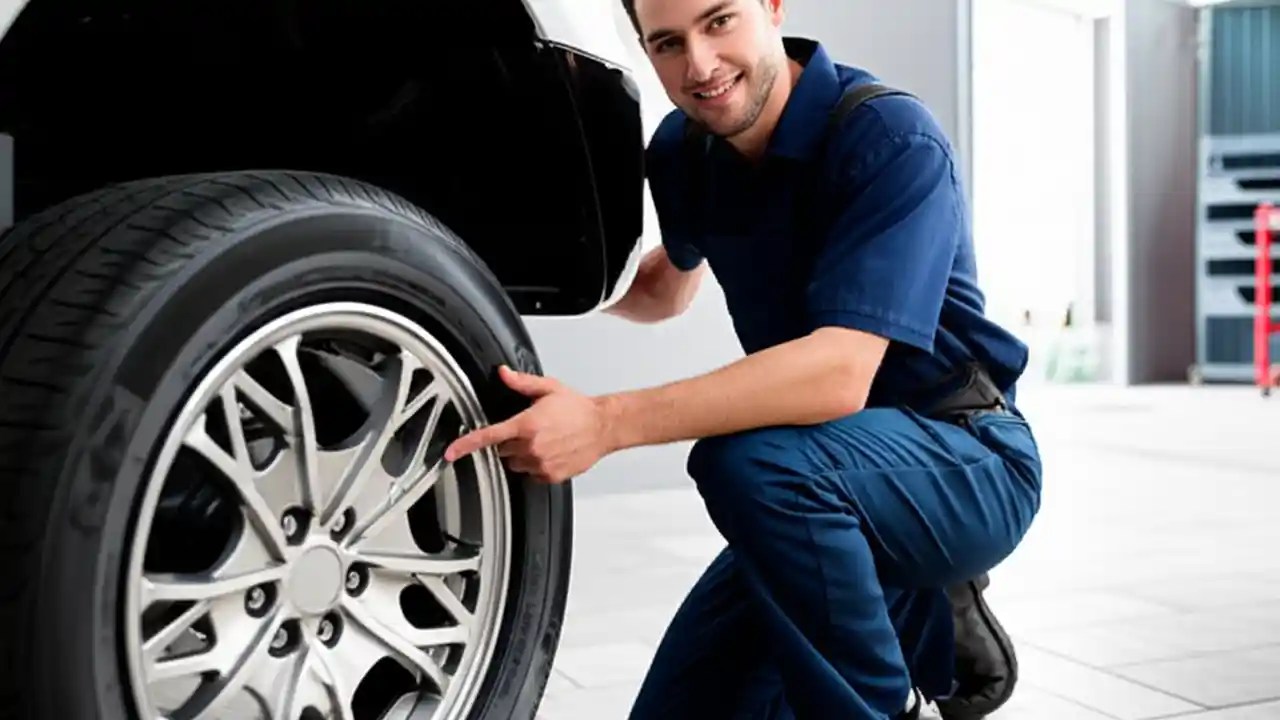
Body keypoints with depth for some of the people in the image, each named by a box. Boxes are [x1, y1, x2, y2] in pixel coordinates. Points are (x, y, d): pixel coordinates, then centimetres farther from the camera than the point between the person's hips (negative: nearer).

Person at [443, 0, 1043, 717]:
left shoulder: (893, 140, -23)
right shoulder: (682, 150, -2)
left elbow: (839, 373, -35)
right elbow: (665, 291, 19)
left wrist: (607, 423, -42)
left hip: (967, 461, -7)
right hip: (828, 484, 7)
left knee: (753, 462, -36)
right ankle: (927, 623, 18)